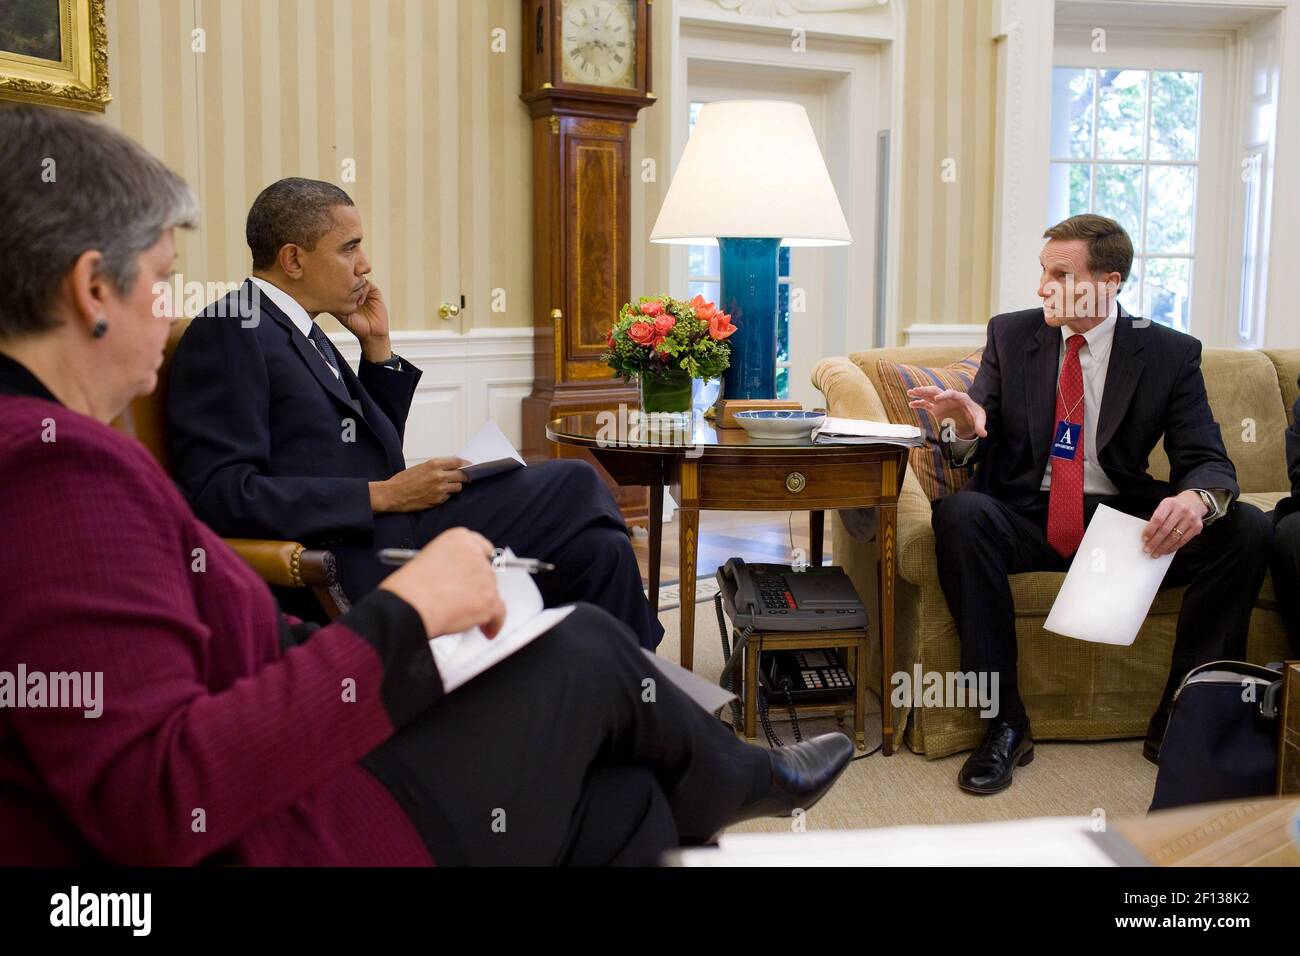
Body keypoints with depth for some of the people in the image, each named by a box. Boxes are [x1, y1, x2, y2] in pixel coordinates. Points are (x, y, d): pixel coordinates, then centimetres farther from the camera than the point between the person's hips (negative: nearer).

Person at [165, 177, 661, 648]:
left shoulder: (299, 330, 18)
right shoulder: (228, 332, -10)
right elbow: (219, 494, -19)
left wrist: (377, 346, 10)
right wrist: (382, 496, -17)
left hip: (394, 531, 9)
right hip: (350, 565, -9)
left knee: (597, 547, -4)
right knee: (575, 486, -10)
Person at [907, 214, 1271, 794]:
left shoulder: (1171, 353, 1)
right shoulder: (1010, 334, 3)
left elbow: (1207, 460, -4)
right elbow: (973, 443, 0)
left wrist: (1195, 497, -30)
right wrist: (964, 428, -27)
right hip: (1026, 517, 0)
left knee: (1247, 530, -22)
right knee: (959, 512, -33)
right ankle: (1005, 723, -25)